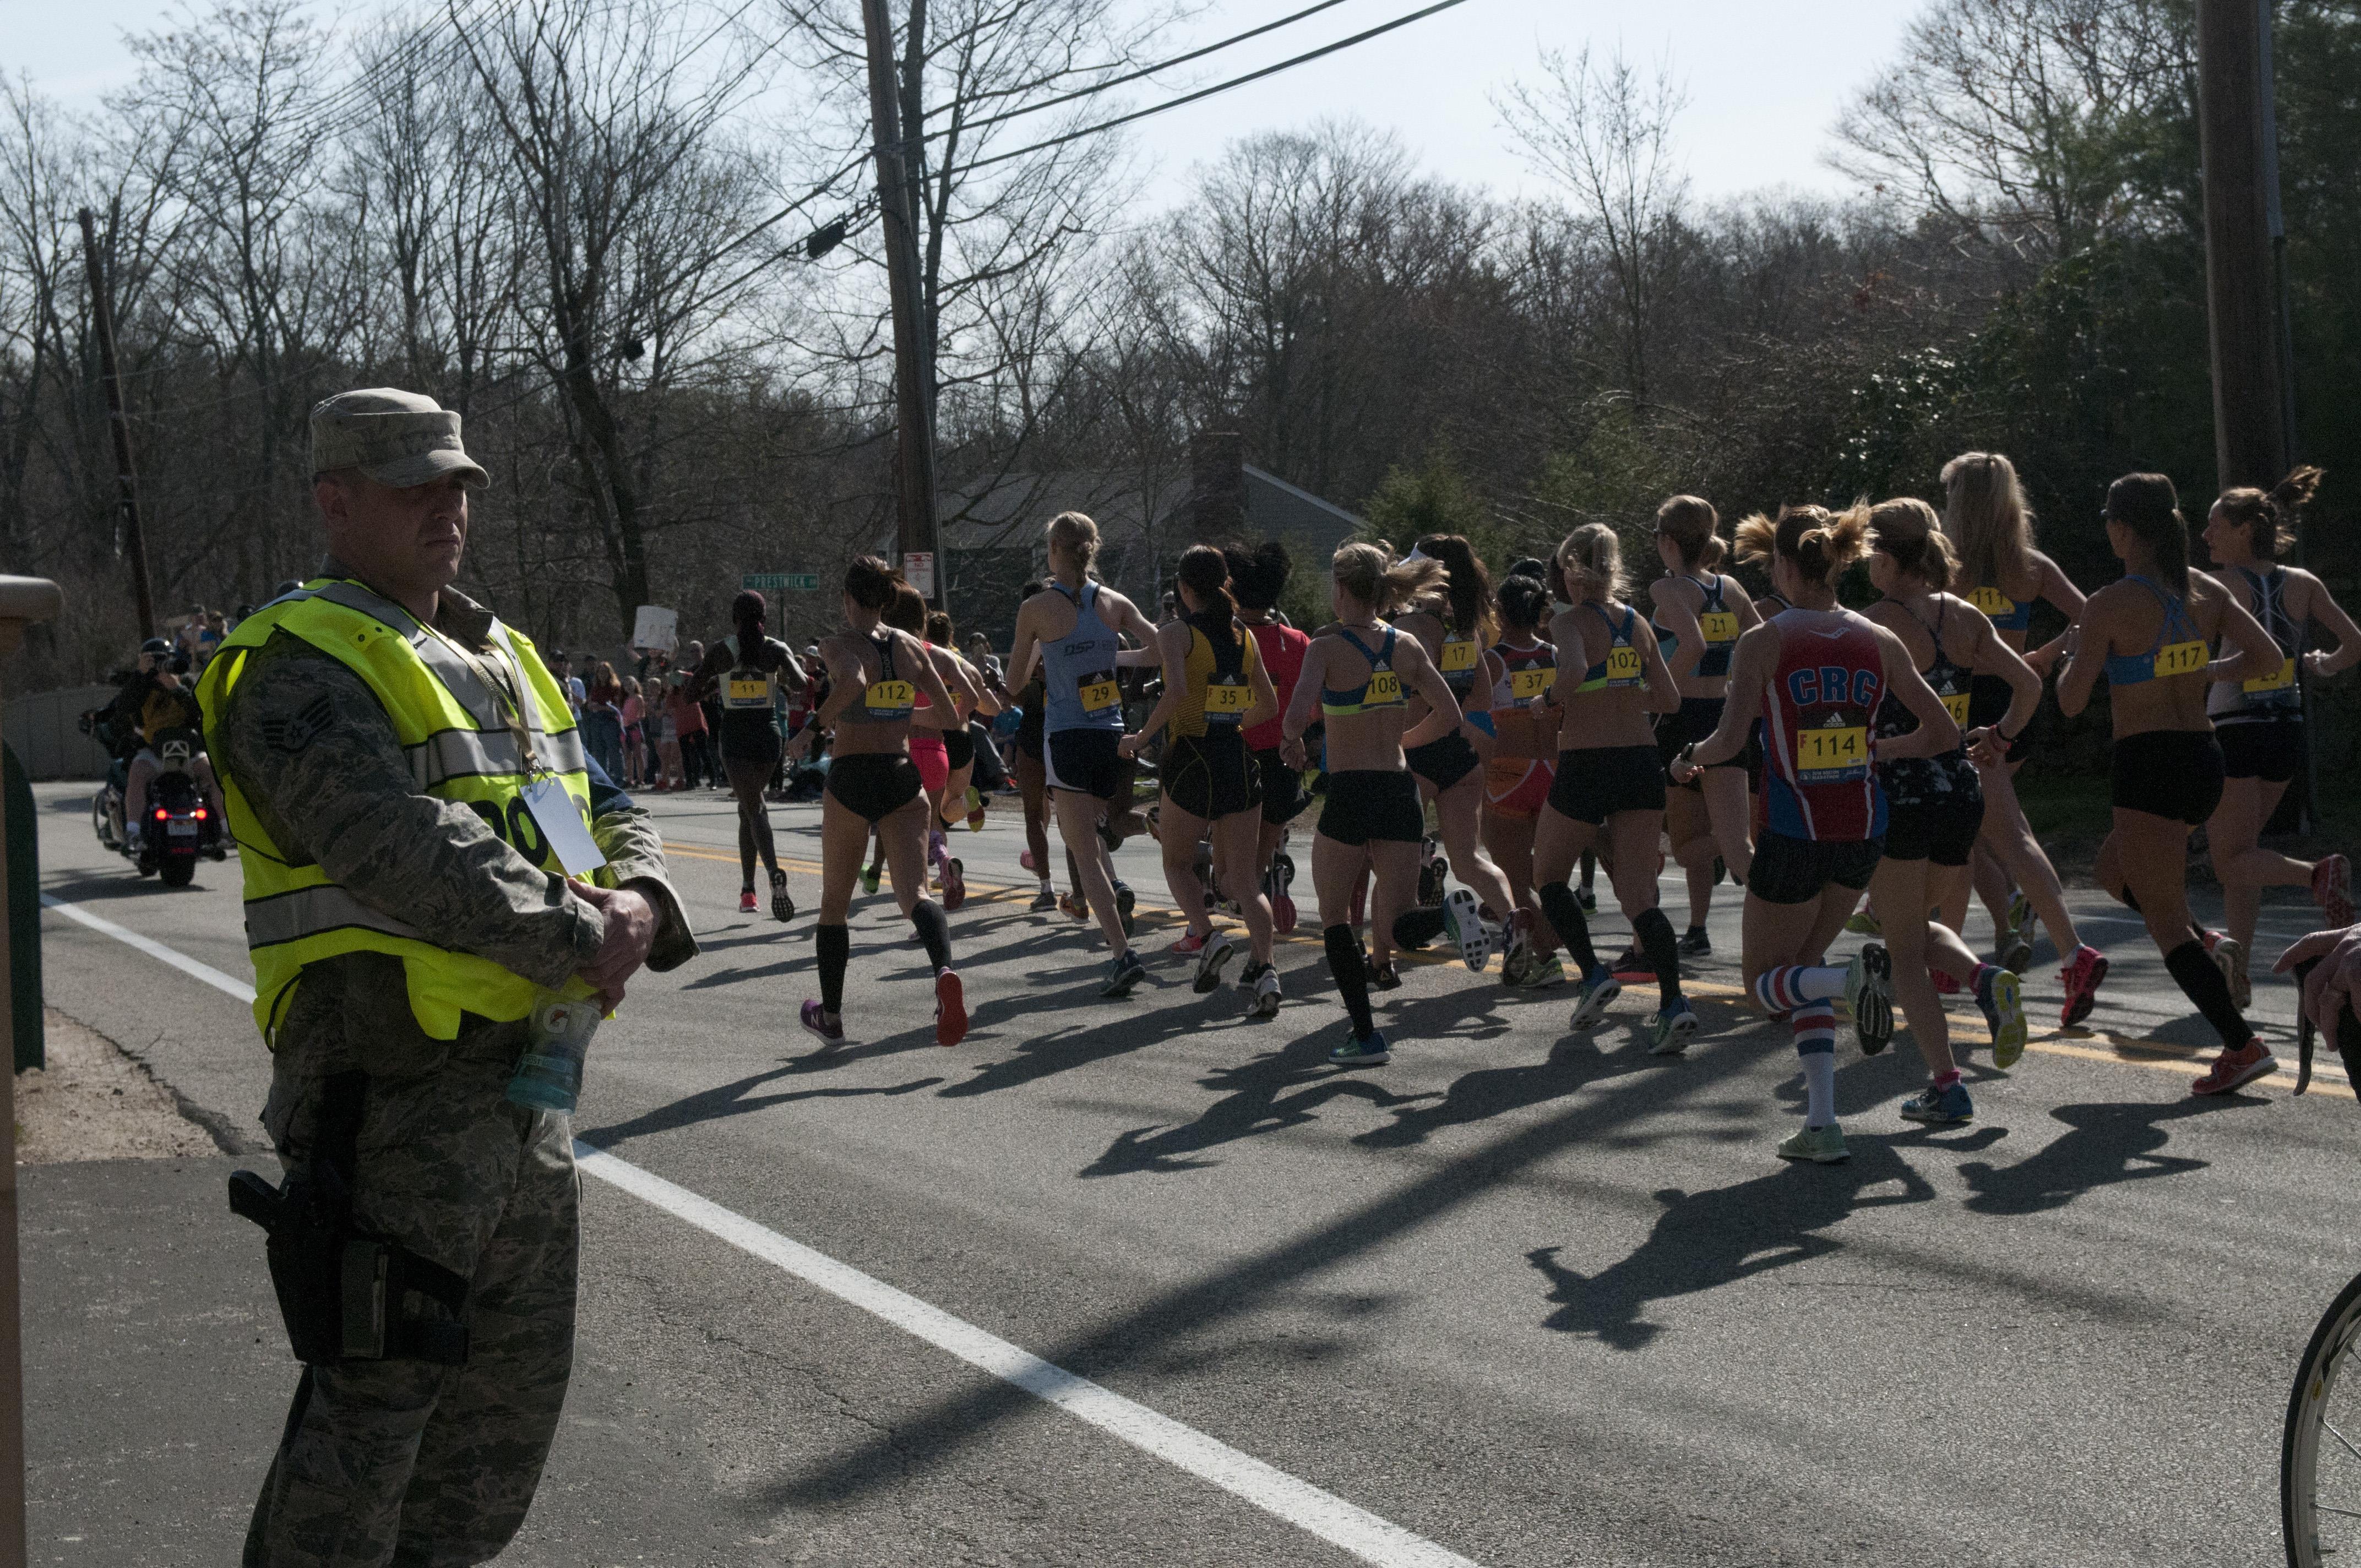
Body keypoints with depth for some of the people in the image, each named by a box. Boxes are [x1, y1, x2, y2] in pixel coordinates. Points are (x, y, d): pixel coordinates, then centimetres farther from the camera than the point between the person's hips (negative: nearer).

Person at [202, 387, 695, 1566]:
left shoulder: (499, 657, 18)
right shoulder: (301, 664, -11)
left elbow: (607, 810, 16)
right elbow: (399, 847, -24)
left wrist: (636, 903, -7)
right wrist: (576, 943, -22)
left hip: (528, 1083, 9)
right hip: (395, 1099, -9)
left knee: (517, 1390, 18)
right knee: (374, 1401, -3)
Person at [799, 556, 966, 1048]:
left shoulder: (840, 645, -7)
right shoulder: (911, 646, 8)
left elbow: (852, 680, -29)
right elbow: (948, 710, 8)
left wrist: (816, 726, -15)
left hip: (851, 778, -3)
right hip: (903, 776, 3)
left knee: (835, 902, 14)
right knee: (914, 893, -6)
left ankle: (831, 1016, 24)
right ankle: (944, 972, -37)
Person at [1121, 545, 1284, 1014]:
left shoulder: (1177, 633, -6)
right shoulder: (1245, 636, 9)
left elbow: (1177, 691, -23)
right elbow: (1269, 706, 15)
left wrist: (1140, 738, -12)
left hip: (1192, 761, -4)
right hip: (1240, 761, 4)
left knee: (1177, 861, 19)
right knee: (1242, 878, 7)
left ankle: (1206, 936, -4)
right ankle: (1262, 966, -11)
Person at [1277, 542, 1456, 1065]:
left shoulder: (1327, 647, -7)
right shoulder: (1407, 647, 6)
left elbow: (1296, 717, -19)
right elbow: (1449, 716, 7)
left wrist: (1294, 743, 3)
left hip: (1349, 792, -4)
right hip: (1400, 789, 4)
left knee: (1335, 915, 13)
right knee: (1391, 916, 12)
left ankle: (1366, 1035, 7)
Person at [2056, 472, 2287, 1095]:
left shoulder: (2110, 605, -13)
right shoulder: (2207, 591, 4)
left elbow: (2071, 701, -10)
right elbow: (2267, 656, -1)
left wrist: (2071, 651, 10)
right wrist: (2204, 672, 14)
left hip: (2149, 763, -7)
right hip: (2205, 756, 7)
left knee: (2163, 919, 0)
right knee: (2114, 867, 29)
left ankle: (2242, 1044, -6)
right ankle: (2206, 944, 11)